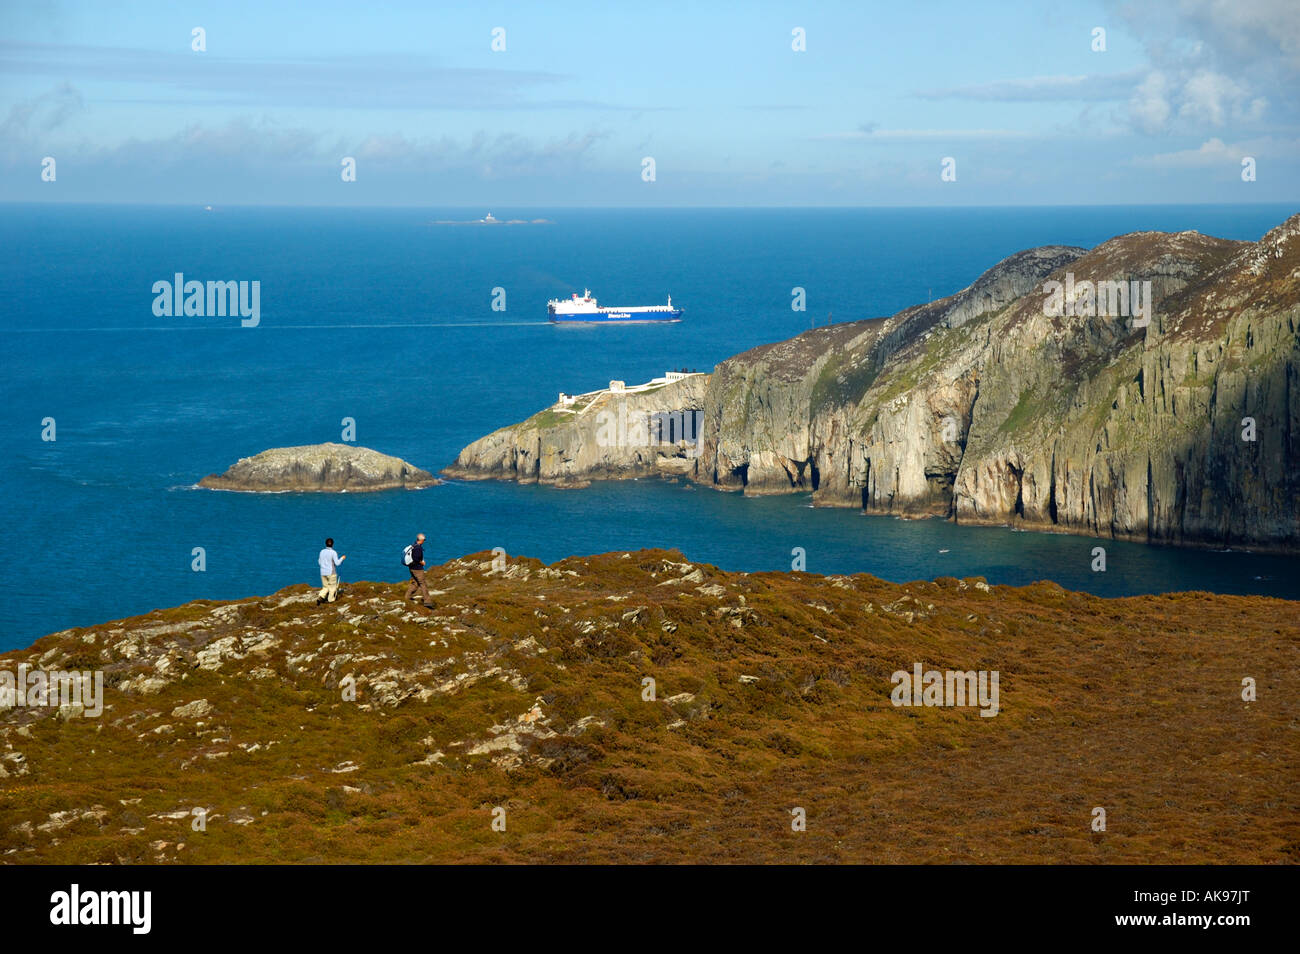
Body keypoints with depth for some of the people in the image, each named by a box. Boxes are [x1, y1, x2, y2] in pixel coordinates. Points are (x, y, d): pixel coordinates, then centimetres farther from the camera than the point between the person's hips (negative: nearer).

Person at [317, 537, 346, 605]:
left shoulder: (322, 552, 1)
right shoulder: (333, 552, -14)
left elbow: (319, 562, 10)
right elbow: (337, 563, -15)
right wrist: (342, 558, 2)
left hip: (323, 572, 4)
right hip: (331, 573, -4)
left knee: (325, 587, 14)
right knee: (332, 587, 15)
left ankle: (320, 598, -6)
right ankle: (330, 600, 21)